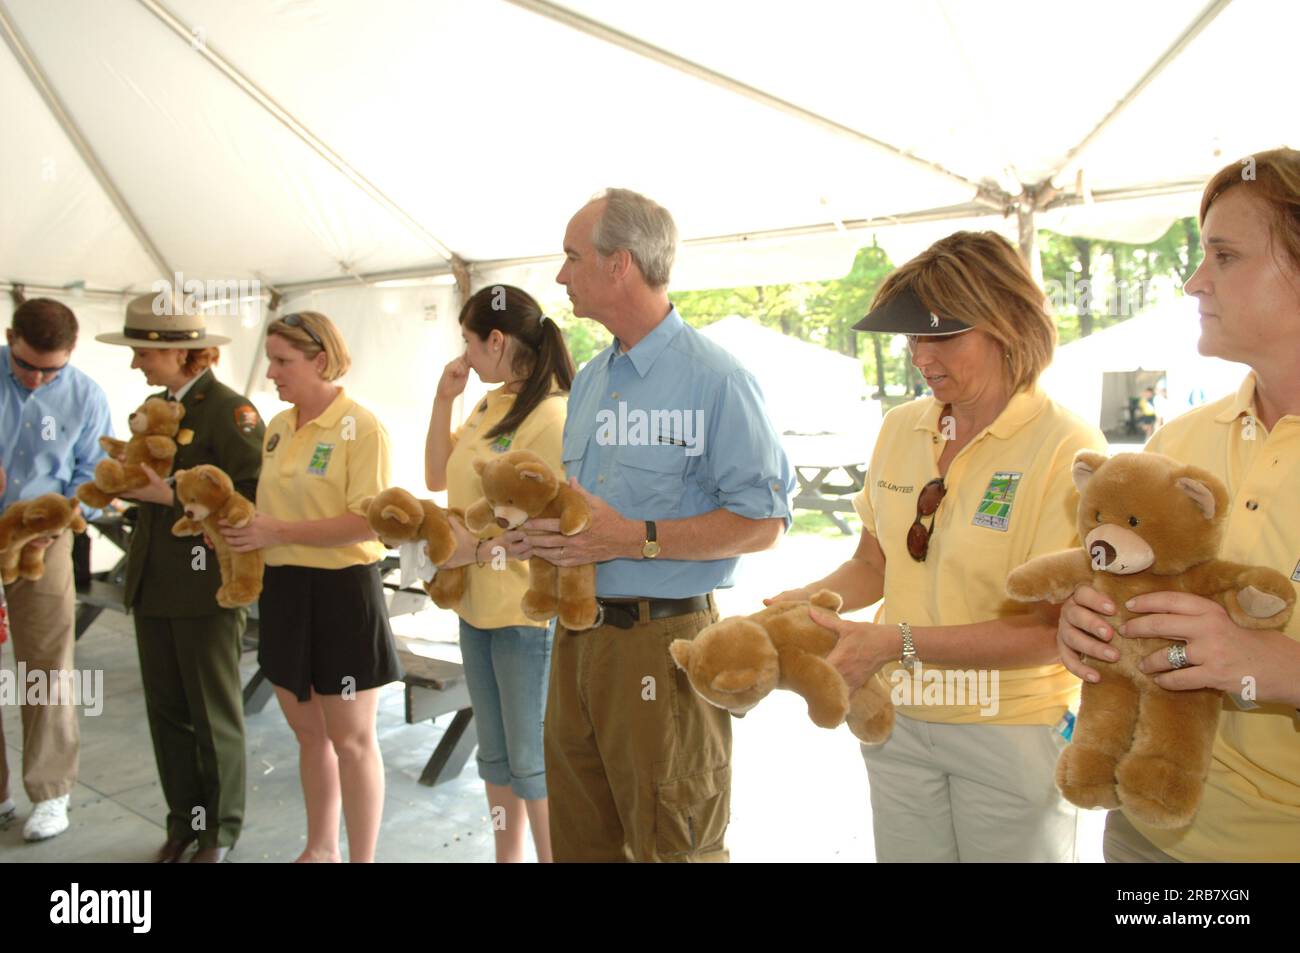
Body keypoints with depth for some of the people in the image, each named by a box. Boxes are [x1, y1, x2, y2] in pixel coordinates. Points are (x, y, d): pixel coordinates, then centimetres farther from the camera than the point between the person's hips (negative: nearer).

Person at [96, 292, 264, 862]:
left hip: (206, 586, -7)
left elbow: (254, 496, -21)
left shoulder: (230, 410, -13)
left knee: (213, 715, 7)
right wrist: (127, 480, -1)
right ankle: (183, 820, 31)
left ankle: (220, 830, 25)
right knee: (166, 710, 15)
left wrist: (172, 496, -21)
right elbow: (148, 482, 19)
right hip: (153, 581, 7)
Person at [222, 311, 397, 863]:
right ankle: (320, 849, 37)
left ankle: (362, 857, 23)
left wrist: (279, 533, -20)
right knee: (307, 731, 19)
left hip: (341, 591, -7)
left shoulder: (360, 426, -13)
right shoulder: (278, 427, 9)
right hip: (284, 588, 7)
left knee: (350, 739, 6)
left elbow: (368, 522, -20)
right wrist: (245, 526, -2)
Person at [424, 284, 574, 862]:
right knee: (494, 753, 21)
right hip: (477, 603, 9)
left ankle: (550, 854, 26)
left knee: (531, 759, 7)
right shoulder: (490, 403, 7)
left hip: (528, 611, -9)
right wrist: (443, 400, 4)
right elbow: (438, 477, 12)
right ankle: (507, 854, 37)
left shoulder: (551, 414, -19)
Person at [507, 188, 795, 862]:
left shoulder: (713, 377, -11)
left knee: (670, 843, 6)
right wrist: (535, 532, 1)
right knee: (579, 838, 18)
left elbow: (762, 521, -15)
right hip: (577, 635, 8)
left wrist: (635, 540, -21)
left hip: (662, 642, -7)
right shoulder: (588, 380, 14)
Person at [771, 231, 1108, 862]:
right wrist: (806, 600, -8)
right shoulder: (901, 429, 2)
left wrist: (898, 643, -23)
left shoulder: (1069, 449, -15)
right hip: (896, 719, 5)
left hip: (1012, 731, -4)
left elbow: (1051, 631, -19)